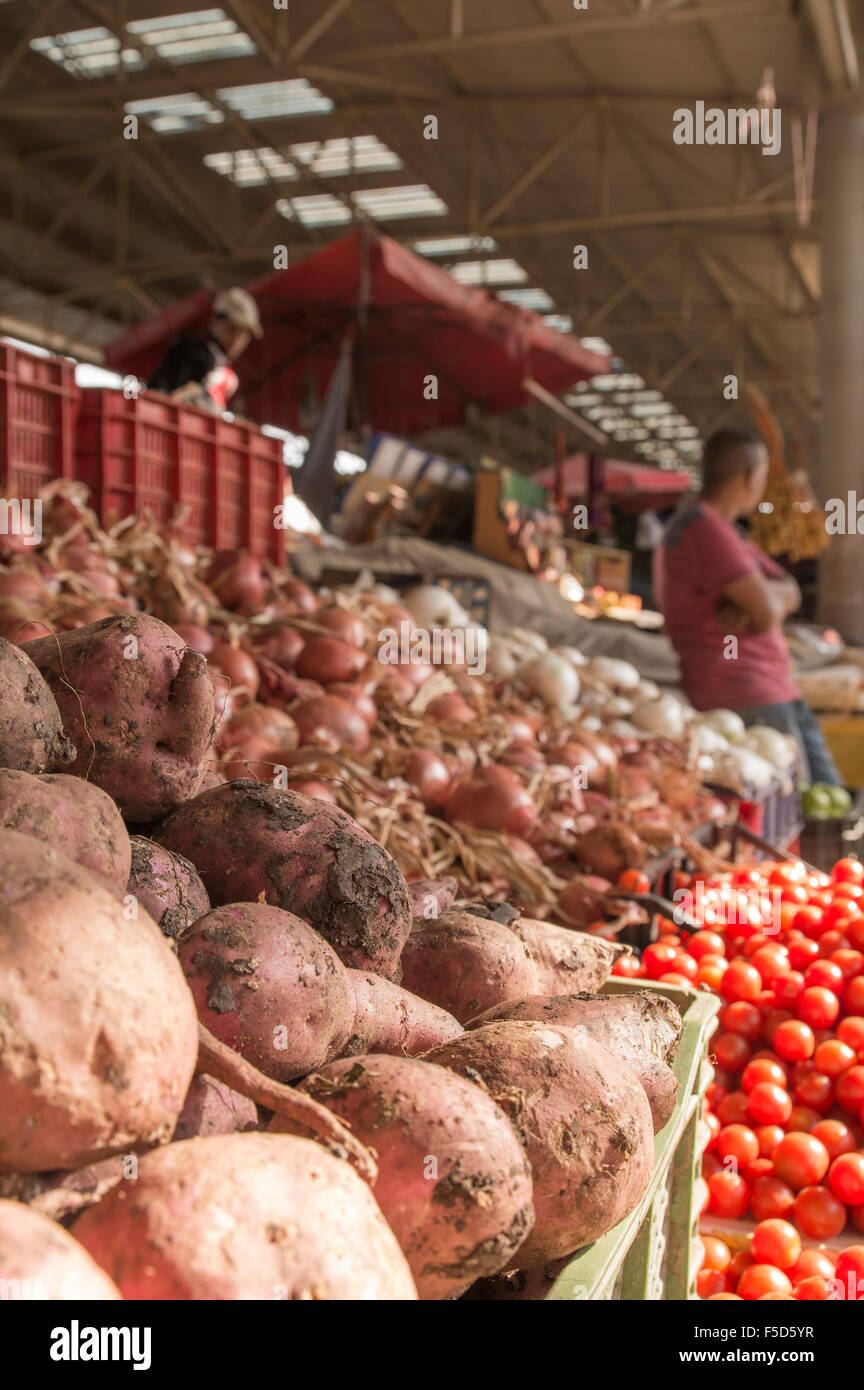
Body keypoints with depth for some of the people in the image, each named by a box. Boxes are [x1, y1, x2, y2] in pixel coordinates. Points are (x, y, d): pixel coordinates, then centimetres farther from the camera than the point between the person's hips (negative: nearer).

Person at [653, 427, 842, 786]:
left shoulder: (722, 528, 20)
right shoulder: (706, 529, -15)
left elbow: (790, 593, 12)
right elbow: (769, 611, -22)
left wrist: (746, 611, -10)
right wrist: (769, 591, 2)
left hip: (778, 692, 10)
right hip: (748, 701, -10)